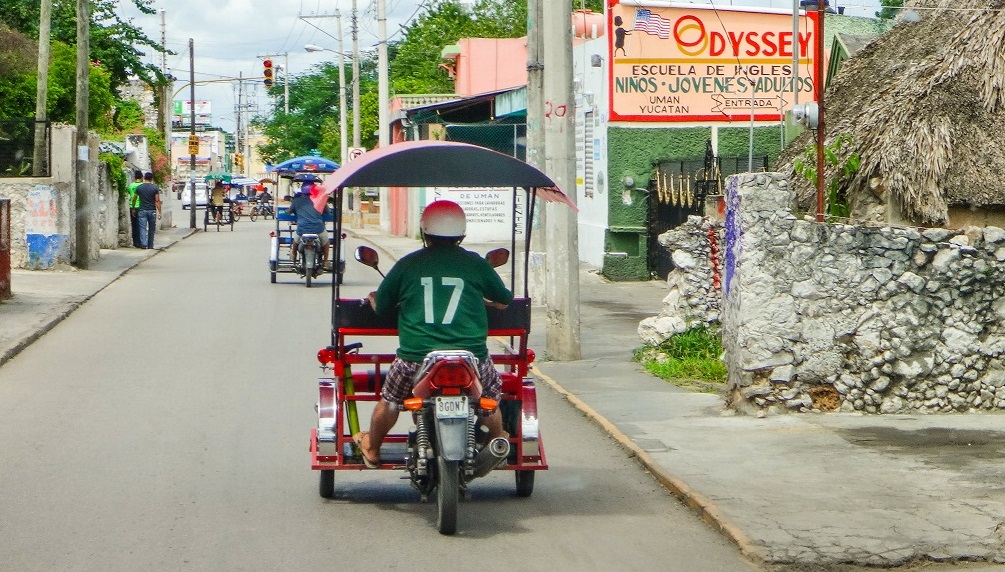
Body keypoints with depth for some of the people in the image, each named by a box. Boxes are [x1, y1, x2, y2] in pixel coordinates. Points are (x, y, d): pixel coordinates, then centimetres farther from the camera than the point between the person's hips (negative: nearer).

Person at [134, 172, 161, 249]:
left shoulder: (139, 188, 1)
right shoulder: (155, 188, -3)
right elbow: (157, 201, -5)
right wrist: (159, 212, -1)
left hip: (142, 210, 0)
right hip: (152, 211, 0)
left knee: (143, 228, -1)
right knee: (151, 228, 10)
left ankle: (143, 244, -13)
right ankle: (150, 245, 13)